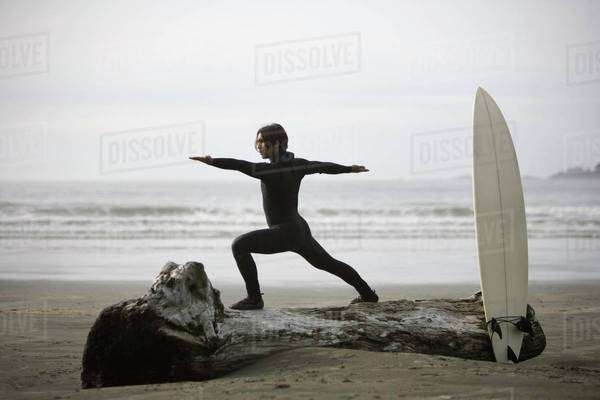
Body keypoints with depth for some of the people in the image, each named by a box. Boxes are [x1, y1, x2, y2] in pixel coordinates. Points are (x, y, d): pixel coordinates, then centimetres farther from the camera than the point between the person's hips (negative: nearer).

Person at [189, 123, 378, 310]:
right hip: (299, 229, 9)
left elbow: (240, 165, -34)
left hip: (284, 233, -9)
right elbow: (324, 166, 18)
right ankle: (368, 294, 37)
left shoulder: (270, 170, -20)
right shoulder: (297, 164, 3)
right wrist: (350, 169, 34)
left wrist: (211, 161, -40)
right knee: (327, 263, 26)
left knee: (239, 245, -12)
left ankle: (254, 298, -12)